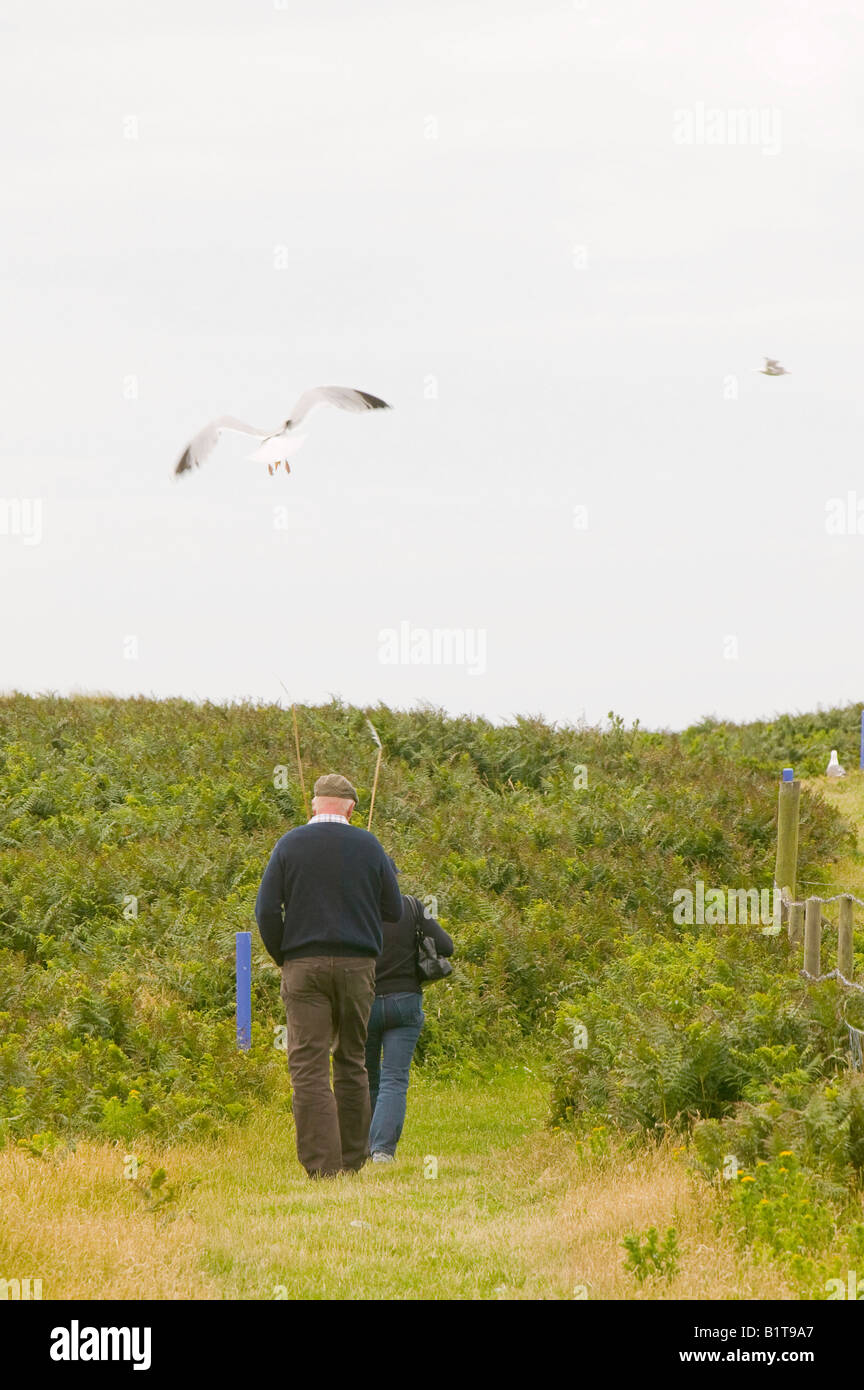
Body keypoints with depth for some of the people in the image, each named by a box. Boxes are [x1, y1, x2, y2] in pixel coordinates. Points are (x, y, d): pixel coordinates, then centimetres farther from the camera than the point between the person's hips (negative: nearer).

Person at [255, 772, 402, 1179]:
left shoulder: (291, 845, 0)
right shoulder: (368, 846, 3)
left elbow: (266, 910, -5)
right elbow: (394, 911, 7)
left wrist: (283, 959, 8)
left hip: (305, 965, -2)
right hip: (357, 963, 2)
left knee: (309, 1066, -5)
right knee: (352, 1063, 14)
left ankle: (322, 1164, -15)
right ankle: (353, 1159, 17)